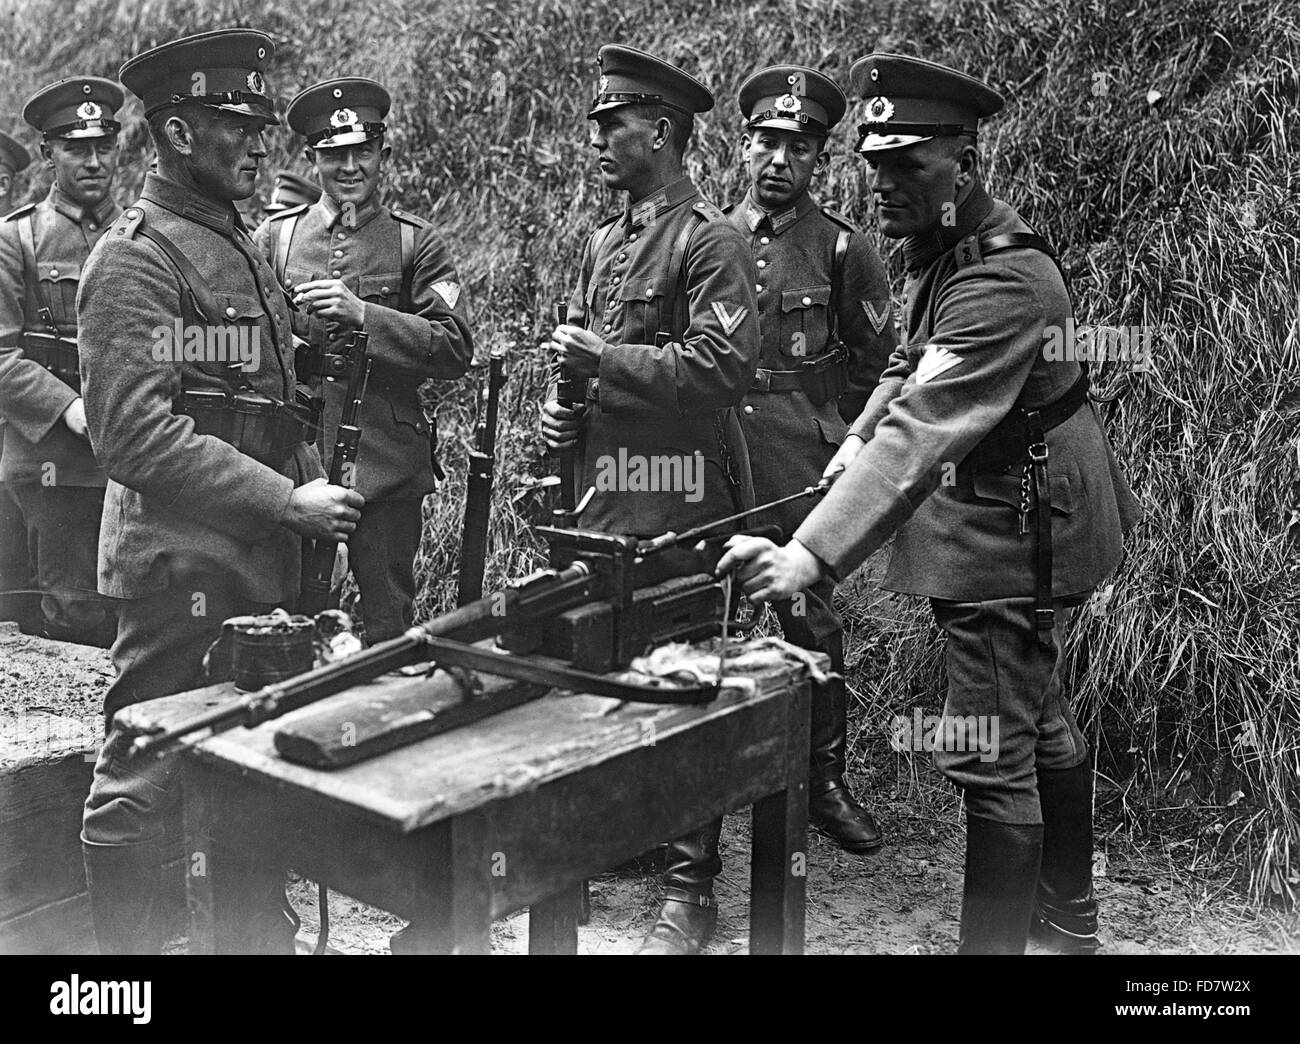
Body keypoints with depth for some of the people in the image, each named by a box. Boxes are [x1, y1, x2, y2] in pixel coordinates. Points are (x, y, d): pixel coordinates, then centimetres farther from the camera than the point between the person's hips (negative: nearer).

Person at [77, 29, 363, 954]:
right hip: (183, 563, -9)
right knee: (145, 782, 1)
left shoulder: (244, 247, 16)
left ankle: (264, 932, 32)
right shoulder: (137, 256, -11)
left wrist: (314, 487, 6)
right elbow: (138, 437, -20)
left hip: (263, 563, 9)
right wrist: (288, 501, -20)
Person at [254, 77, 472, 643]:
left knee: (387, 627, 5)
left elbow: (456, 349, -6)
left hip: (385, 467, -1)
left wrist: (363, 314, -16)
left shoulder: (416, 243, 4)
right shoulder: (275, 236, 10)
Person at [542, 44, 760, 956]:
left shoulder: (710, 240, -9)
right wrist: (563, 407, 6)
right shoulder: (605, 242, 16)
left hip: (681, 501, -8)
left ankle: (691, 889, 10)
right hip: (603, 491, 8)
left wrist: (605, 358, -16)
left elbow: (726, 363, -20)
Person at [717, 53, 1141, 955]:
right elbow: (913, 367, 16)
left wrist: (811, 555, -46)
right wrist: (856, 445, -3)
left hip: (1014, 539, -11)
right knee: (1043, 722, 23)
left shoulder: (1001, 282, -28)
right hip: (1029, 525, 11)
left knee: (992, 761, -7)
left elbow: (925, 432, -39)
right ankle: (1069, 918, 43)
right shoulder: (951, 249, 4)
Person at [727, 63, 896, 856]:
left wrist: (839, 438, 6)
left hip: (800, 472, -2)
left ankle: (825, 780, 19)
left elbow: (878, 358, 9)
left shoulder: (842, 248, 0)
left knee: (811, 623, 4)